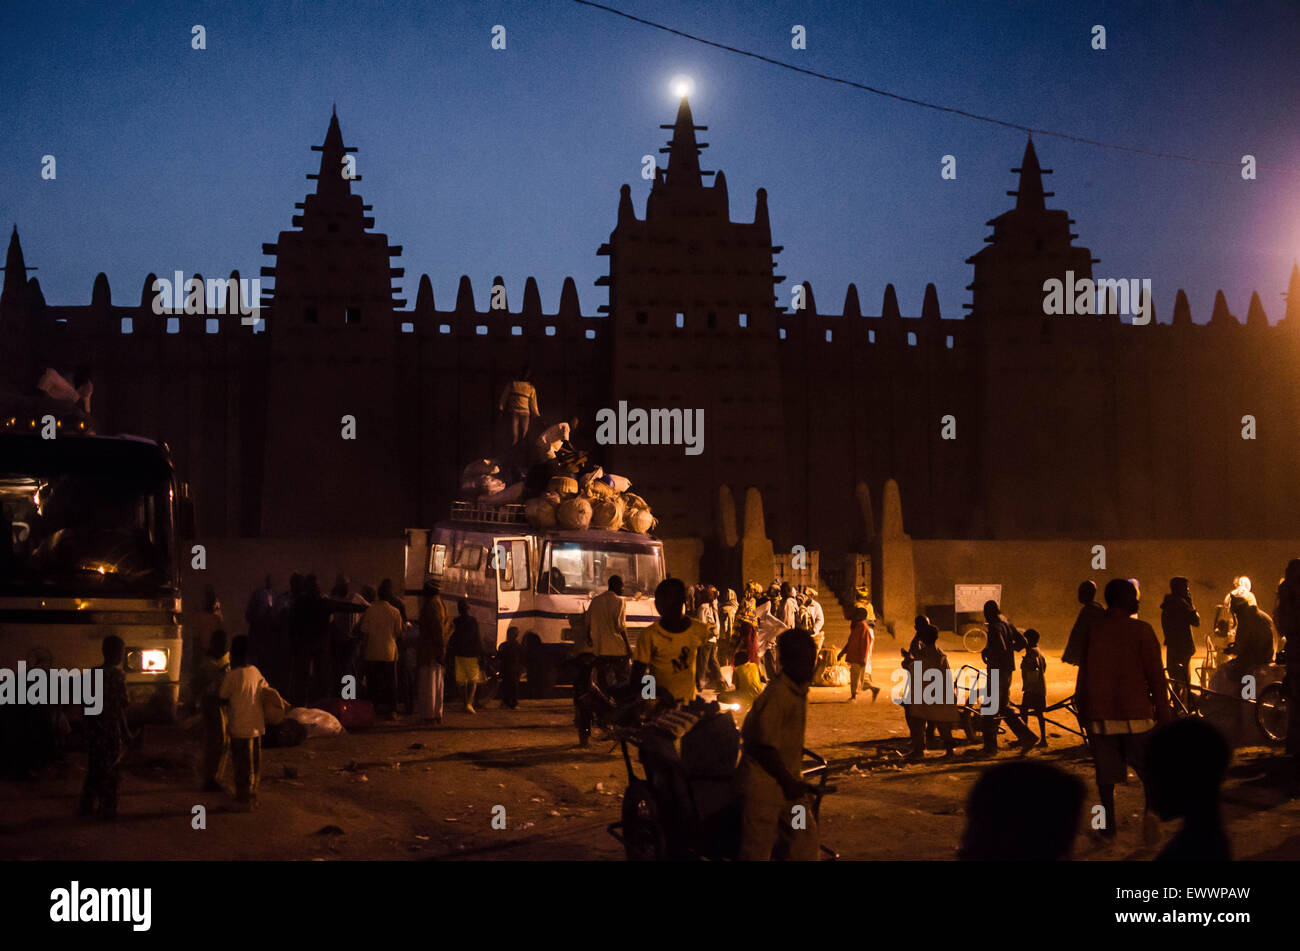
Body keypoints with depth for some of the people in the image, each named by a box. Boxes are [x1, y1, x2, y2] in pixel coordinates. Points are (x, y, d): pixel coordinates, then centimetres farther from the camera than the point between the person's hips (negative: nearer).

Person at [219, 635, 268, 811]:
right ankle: (252, 798, 25)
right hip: (257, 726, 7)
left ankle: (244, 801, 7)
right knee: (254, 765, 15)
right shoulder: (255, 672, 3)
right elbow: (267, 690, 15)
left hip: (241, 729, -7)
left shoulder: (233, 676, -17)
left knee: (243, 766, 1)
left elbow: (221, 696, -4)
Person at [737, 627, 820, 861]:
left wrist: (795, 781, 17)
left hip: (788, 781, 9)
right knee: (757, 849, -3)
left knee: (805, 835, 12)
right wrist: (788, 782, -15)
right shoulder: (777, 695, -23)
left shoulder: (800, 690, 7)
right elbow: (764, 747, -22)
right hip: (763, 783, -9)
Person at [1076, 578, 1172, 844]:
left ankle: (1108, 826, 16)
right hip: (1136, 714, -3)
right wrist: (1164, 714, -1)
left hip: (1100, 716, 3)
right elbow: (1156, 677, -7)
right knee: (1150, 770, 7)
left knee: (1106, 776, 12)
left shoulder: (1093, 633, 4)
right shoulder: (1141, 630, -6)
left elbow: (1083, 678, 8)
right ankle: (1150, 810, -17)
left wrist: (1083, 713, 18)